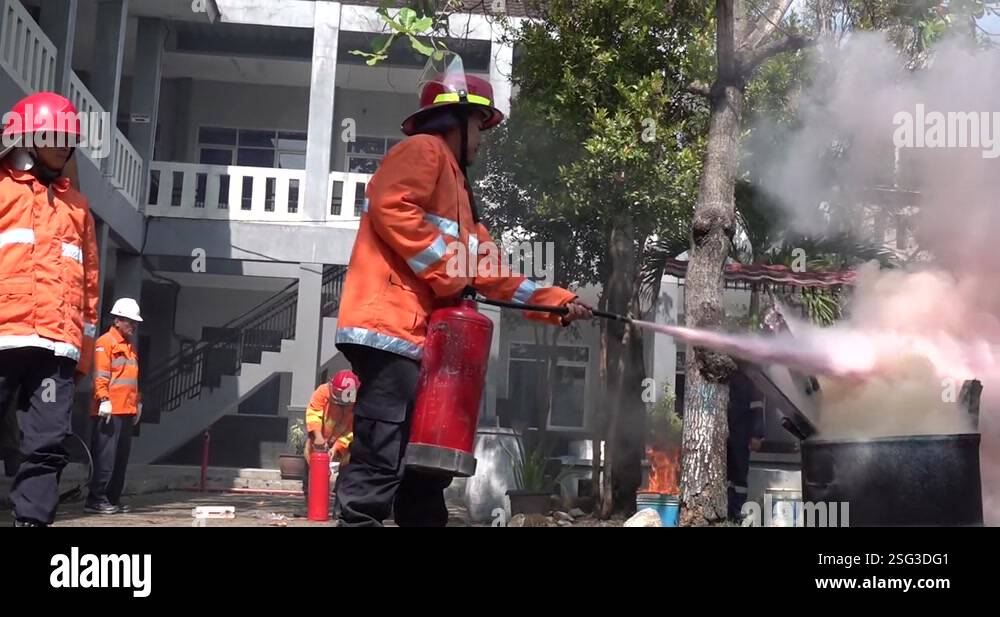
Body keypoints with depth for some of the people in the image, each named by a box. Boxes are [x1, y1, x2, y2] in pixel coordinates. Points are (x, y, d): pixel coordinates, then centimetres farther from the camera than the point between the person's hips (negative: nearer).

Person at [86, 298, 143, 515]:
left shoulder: (130, 345, 21)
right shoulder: (106, 342, -4)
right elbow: (100, 375, -13)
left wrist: (137, 403, 22)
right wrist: (104, 399, -21)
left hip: (127, 411, 9)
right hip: (110, 411, -9)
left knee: (121, 457, 9)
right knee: (105, 456, -8)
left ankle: (113, 498, 14)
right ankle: (96, 499, -4)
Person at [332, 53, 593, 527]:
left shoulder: (457, 189, 31)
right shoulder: (423, 150, 2)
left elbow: (491, 272, 28)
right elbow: (390, 207, -18)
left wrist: (558, 302, 24)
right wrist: (445, 268, -14)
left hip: (423, 339, 10)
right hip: (391, 328, -10)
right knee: (381, 461, -14)